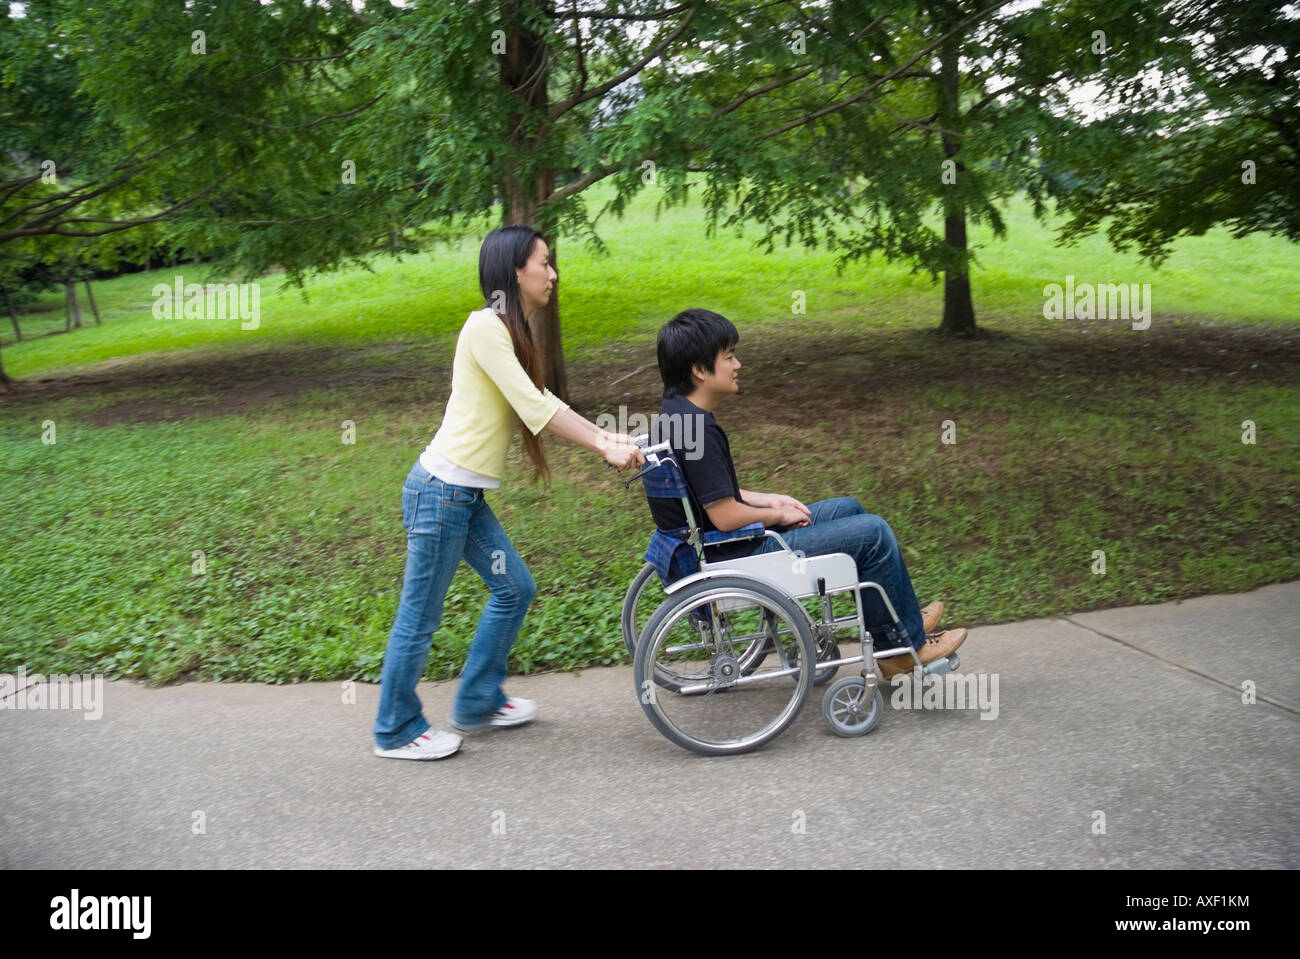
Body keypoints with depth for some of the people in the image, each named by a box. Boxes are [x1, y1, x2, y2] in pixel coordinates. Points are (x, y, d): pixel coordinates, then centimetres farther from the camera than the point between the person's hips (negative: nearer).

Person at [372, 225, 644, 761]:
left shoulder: (509, 330, 14)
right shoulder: (485, 326, -16)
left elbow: (541, 403, 12)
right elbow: (534, 408, -20)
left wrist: (606, 438, 4)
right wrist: (605, 446, -17)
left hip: (466, 495, 10)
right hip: (441, 490, -10)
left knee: (514, 588, 16)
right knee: (420, 615, 3)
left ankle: (477, 704, 31)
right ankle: (396, 732, 20)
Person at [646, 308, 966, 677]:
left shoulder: (674, 415, 5)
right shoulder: (696, 428, -26)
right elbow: (725, 516, -26)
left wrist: (767, 500, 8)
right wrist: (779, 514, -8)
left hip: (715, 546, 10)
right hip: (736, 557, -10)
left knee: (848, 508, 20)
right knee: (873, 532, -5)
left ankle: (901, 616, 29)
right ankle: (905, 642, 14)